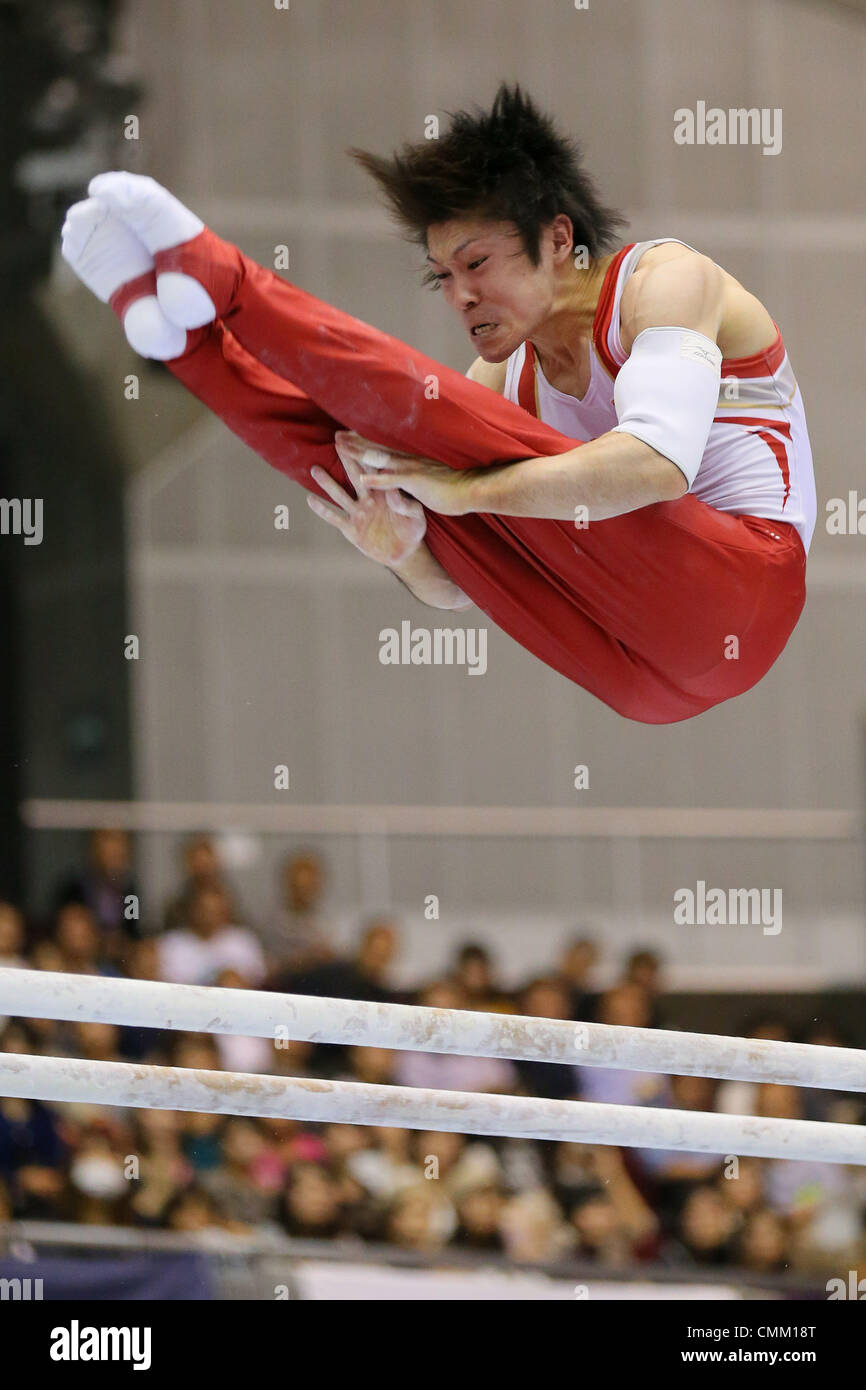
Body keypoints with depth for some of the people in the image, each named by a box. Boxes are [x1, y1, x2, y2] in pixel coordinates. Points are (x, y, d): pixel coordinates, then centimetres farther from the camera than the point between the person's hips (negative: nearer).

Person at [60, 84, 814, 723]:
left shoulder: (667, 279, -1)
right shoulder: (503, 377, 20)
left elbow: (660, 461, -21)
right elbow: (456, 587, 16)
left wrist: (466, 490, -22)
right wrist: (404, 552, -8)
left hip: (733, 590, -7)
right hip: (642, 676, 7)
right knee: (368, 449, 3)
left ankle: (214, 278, -19)